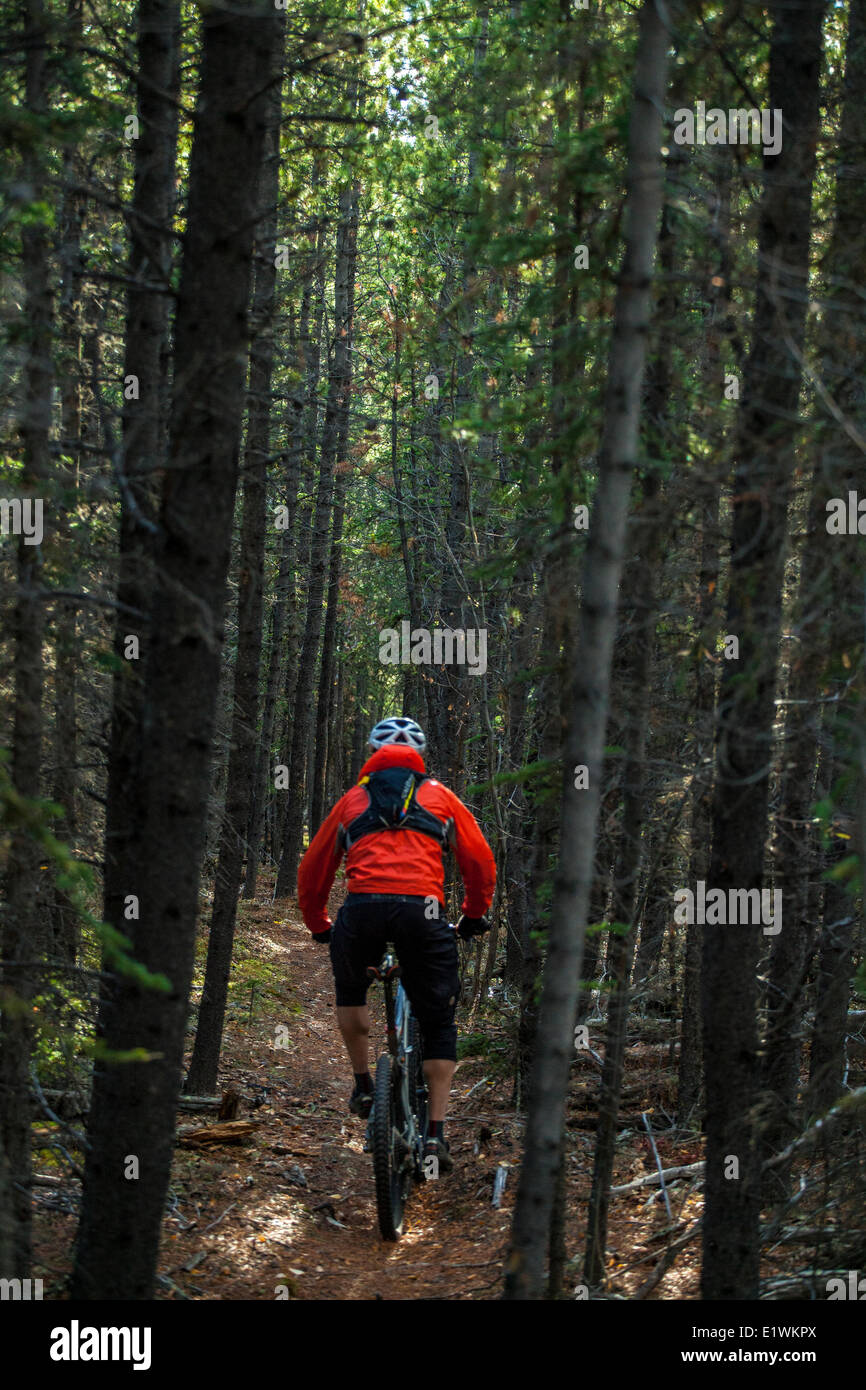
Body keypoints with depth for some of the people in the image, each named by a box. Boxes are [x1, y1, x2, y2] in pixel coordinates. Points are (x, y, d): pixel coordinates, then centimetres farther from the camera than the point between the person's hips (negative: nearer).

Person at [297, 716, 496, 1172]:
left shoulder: (353, 799, 26)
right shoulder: (438, 796, 24)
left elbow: (311, 870, 29)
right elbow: (480, 861, 19)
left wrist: (318, 926, 43)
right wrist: (474, 917, 34)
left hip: (362, 908, 1)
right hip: (422, 911, -1)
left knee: (350, 992, 32)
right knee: (438, 1025, 12)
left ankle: (363, 1086, 25)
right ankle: (435, 1132, 3)